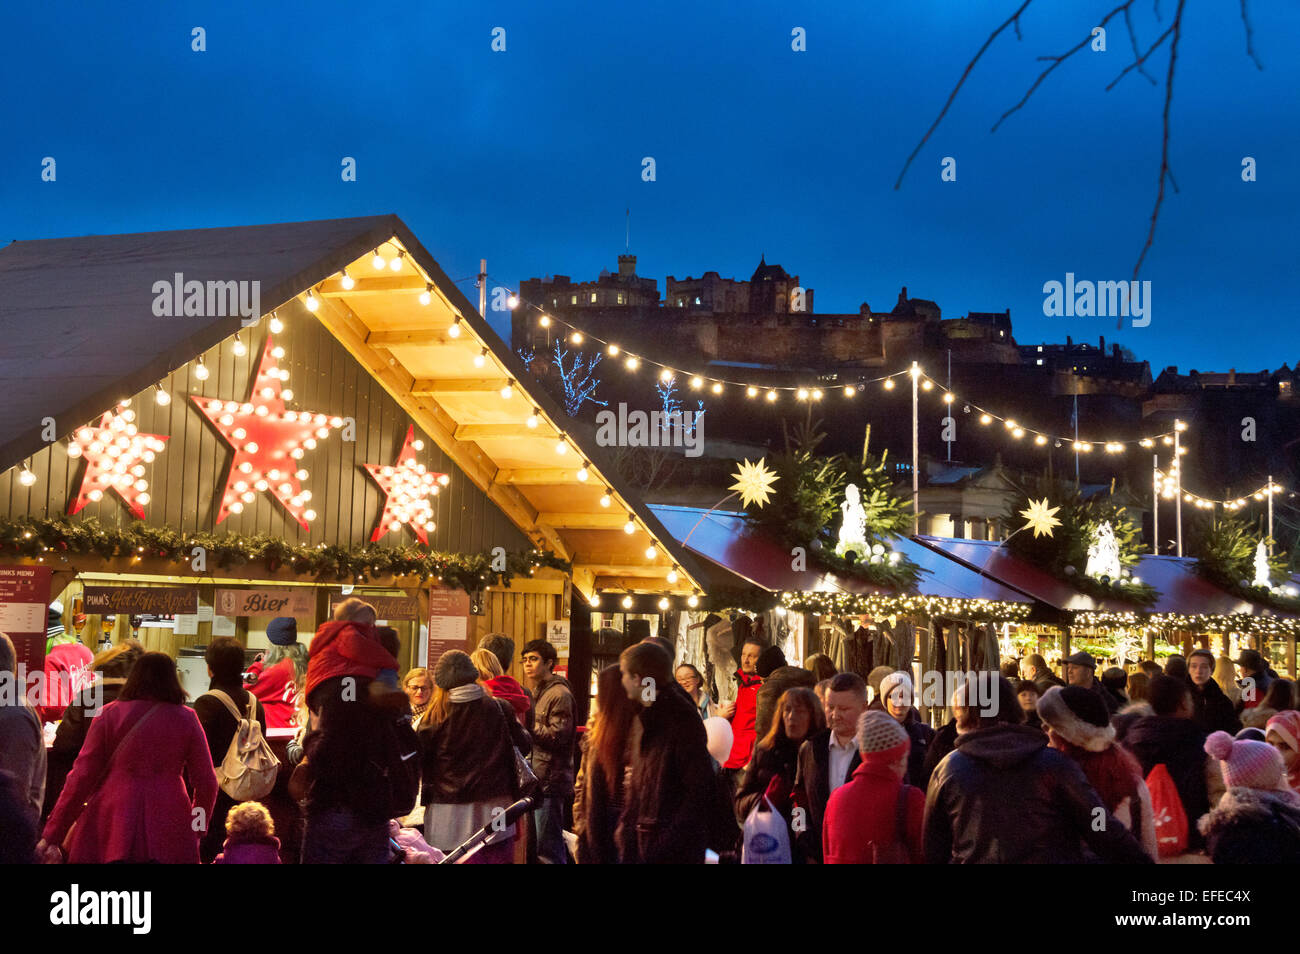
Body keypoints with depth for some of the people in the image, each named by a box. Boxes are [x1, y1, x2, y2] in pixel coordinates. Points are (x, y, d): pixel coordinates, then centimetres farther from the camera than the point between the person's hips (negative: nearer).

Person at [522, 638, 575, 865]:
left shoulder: (560, 694, -9)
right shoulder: (537, 693, 22)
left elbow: (557, 735, -18)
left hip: (551, 780, -10)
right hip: (538, 781, 10)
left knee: (547, 849, -10)